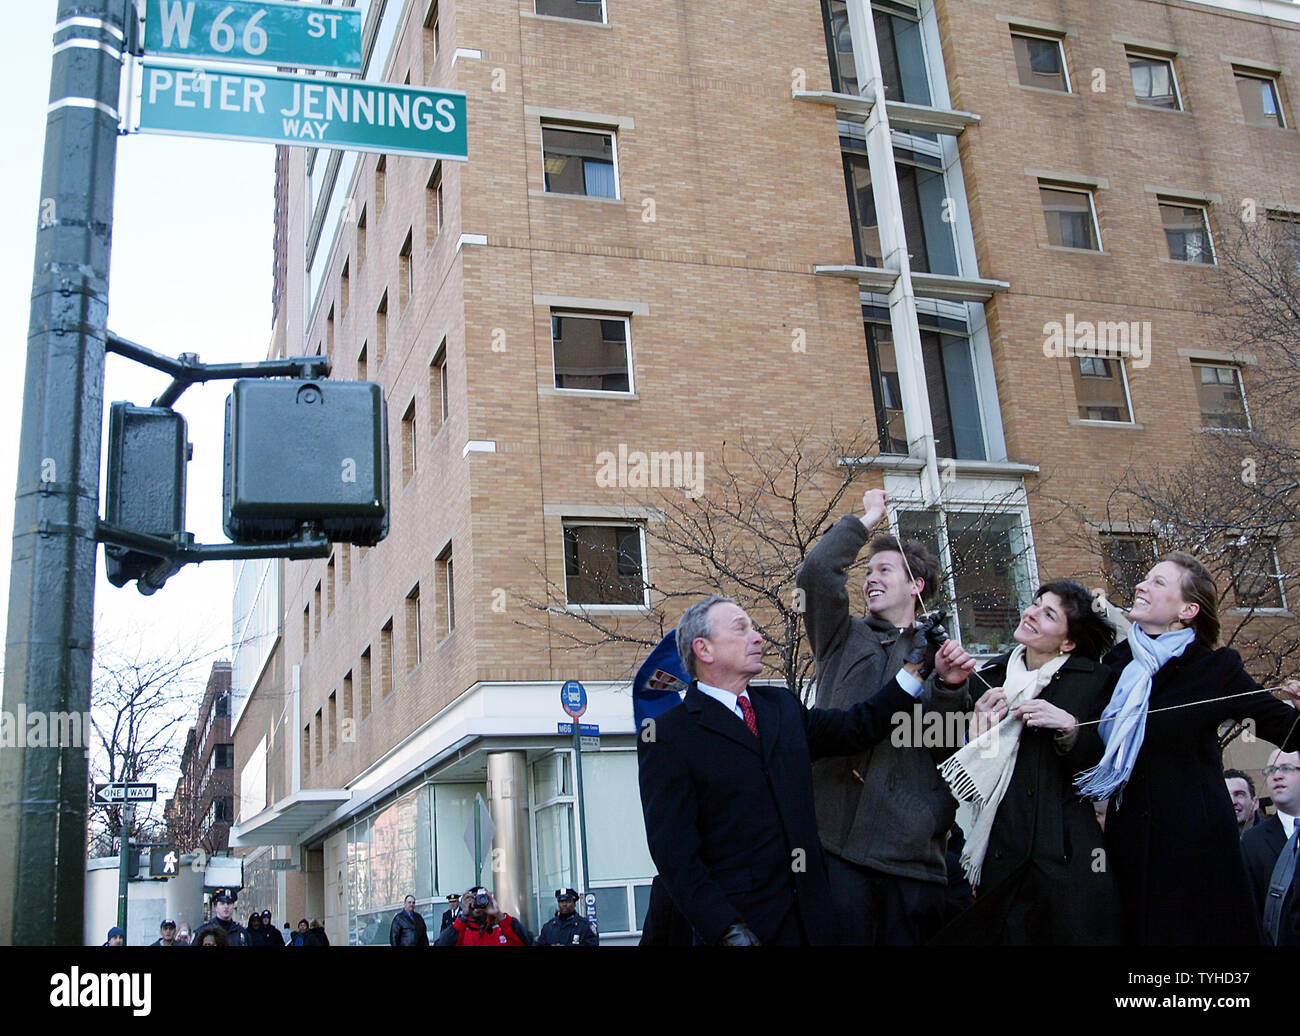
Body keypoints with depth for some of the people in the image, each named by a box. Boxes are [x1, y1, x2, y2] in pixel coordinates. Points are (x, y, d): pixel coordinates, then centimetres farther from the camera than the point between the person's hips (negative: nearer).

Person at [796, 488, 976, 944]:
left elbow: (951, 746, 4)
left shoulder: (940, 654, 14)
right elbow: (816, 571, -4)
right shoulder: (844, 639, 13)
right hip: (840, 841, -1)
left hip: (916, 851, 1)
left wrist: (948, 687, -14)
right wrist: (866, 519, 7)